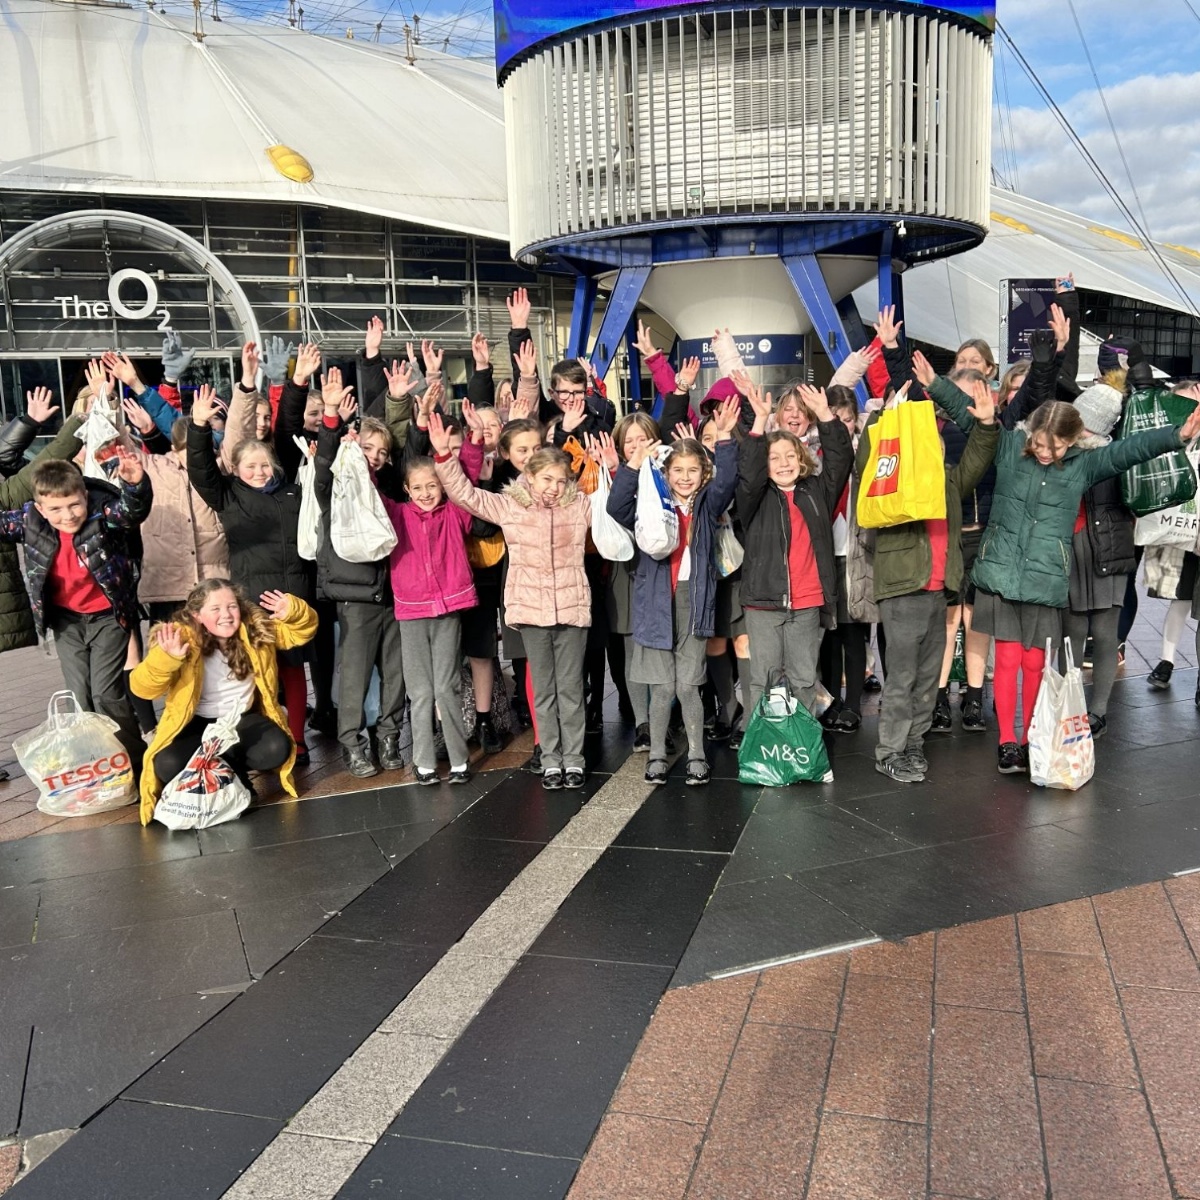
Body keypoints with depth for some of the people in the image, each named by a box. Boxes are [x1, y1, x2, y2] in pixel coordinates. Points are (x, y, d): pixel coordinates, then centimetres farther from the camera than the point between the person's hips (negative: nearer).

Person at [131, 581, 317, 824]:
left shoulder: (258, 630, -7)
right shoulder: (182, 639, -18)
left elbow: (304, 628, 0)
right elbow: (142, 689, -23)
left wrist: (291, 610, -24)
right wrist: (165, 658, -44)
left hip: (243, 719, 2)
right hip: (199, 724, -2)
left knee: (277, 748, -28)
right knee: (168, 766, -30)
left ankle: (231, 768, 4)